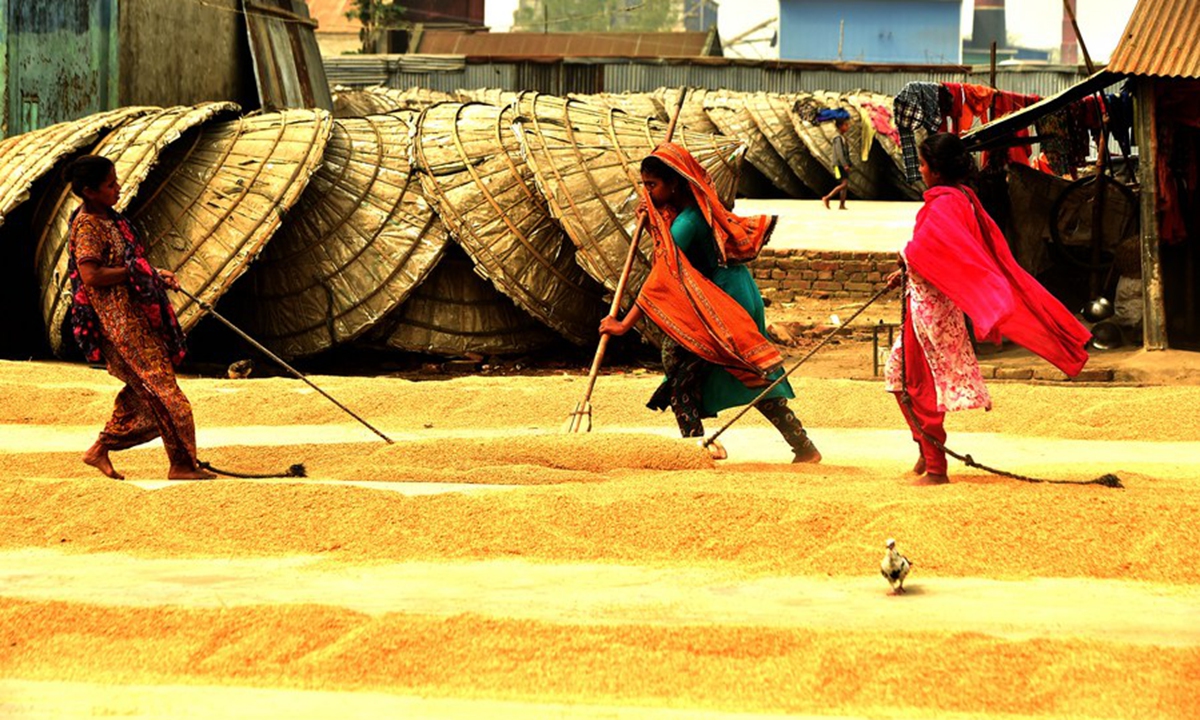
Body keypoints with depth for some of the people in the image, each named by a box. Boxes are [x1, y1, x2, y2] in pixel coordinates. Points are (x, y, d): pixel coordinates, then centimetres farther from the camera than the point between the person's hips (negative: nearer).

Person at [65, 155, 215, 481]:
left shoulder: (108, 218, 13)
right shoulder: (87, 226, -16)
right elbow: (90, 275, -24)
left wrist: (156, 275, 10)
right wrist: (134, 271, -16)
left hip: (135, 314, 10)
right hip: (118, 319, -10)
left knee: (142, 389, 14)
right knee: (160, 386, -8)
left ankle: (101, 449, 21)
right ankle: (181, 463, -2)